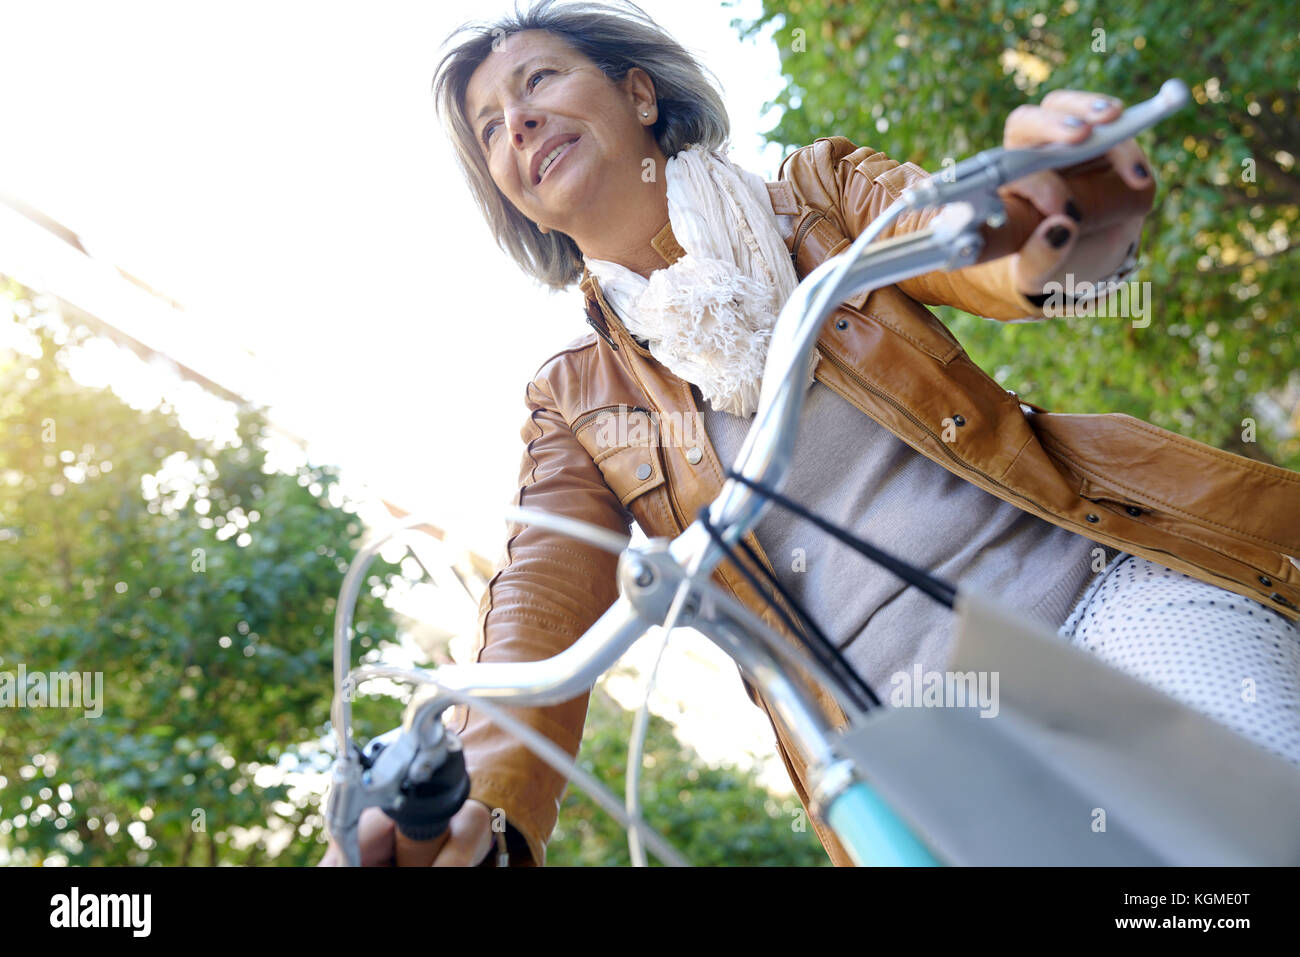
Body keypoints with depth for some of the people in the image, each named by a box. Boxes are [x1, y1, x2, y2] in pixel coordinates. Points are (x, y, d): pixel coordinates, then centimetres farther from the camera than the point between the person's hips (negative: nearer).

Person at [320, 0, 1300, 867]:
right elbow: (545, 594, -3)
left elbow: (958, 232, -10)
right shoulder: (574, 399, 12)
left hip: (1105, 588, -1)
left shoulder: (817, 190, 10)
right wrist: (478, 802, -24)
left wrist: (1050, 239, -37)